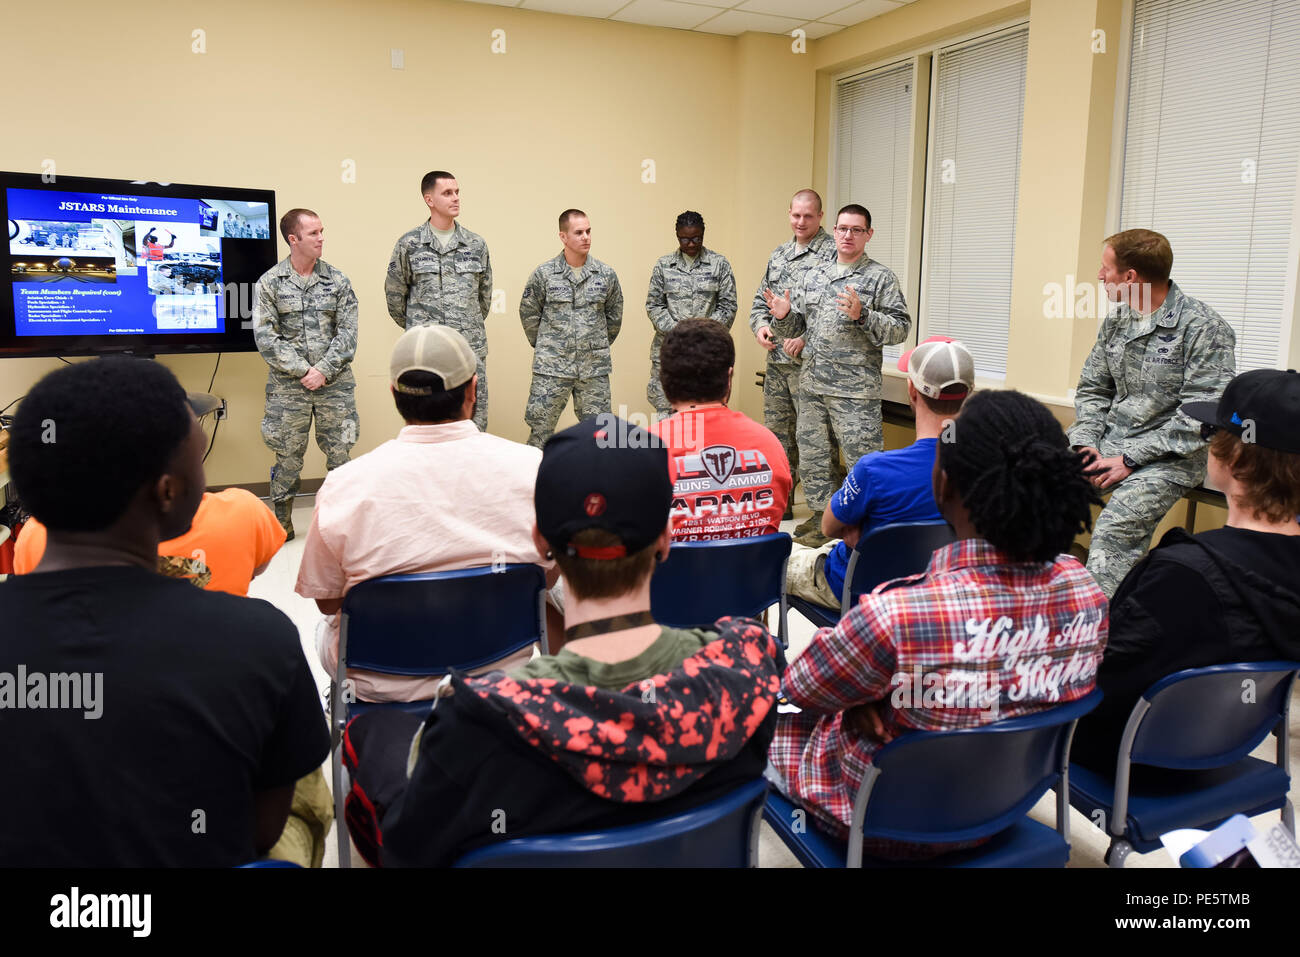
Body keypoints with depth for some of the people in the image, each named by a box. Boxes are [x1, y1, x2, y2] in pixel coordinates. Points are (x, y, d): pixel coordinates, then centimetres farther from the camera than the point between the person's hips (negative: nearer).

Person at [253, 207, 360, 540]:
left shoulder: (338, 281, 4)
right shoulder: (270, 283, 1)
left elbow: (348, 333, -1)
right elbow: (265, 337, -5)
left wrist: (323, 371, -11)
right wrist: (303, 370, -12)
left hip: (335, 384, 1)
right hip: (288, 386, -1)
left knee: (339, 454, 4)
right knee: (288, 457, 6)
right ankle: (282, 524, 19)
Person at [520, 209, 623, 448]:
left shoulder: (606, 275, 3)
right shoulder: (544, 274, -3)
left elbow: (615, 314, 16)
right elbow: (528, 314, 8)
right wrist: (544, 347, 10)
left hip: (595, 368, 2)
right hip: (552, 367, -2)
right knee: (540, 429, 1)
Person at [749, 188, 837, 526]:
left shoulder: (831, 252, -8)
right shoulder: (779, 254, 17)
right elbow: (760, 298, 22)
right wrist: (761, 325, 3)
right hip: (776, 359, 8)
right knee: (776, 431, 15)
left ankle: (822, 511, 5)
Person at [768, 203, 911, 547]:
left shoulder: (881, 277, -1)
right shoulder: (814, 274, 15)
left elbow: (900, 328, -8)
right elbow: (800, 319, 25)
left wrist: (862, 315, -21)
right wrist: (785, 314, 3)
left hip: (855, 389, -6)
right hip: (812, 383, 6)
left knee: (863, 459, -5)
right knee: (812, 455, 12)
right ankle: (823, 519, 26)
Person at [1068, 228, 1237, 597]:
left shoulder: (1203, 328, -12)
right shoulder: (1116, 322, 10)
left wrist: (1130, 459, -18)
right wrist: (1084, 443, -4)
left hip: (1166, 457, -6)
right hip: (1108, 444, 7)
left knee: (1113, 532, -30)